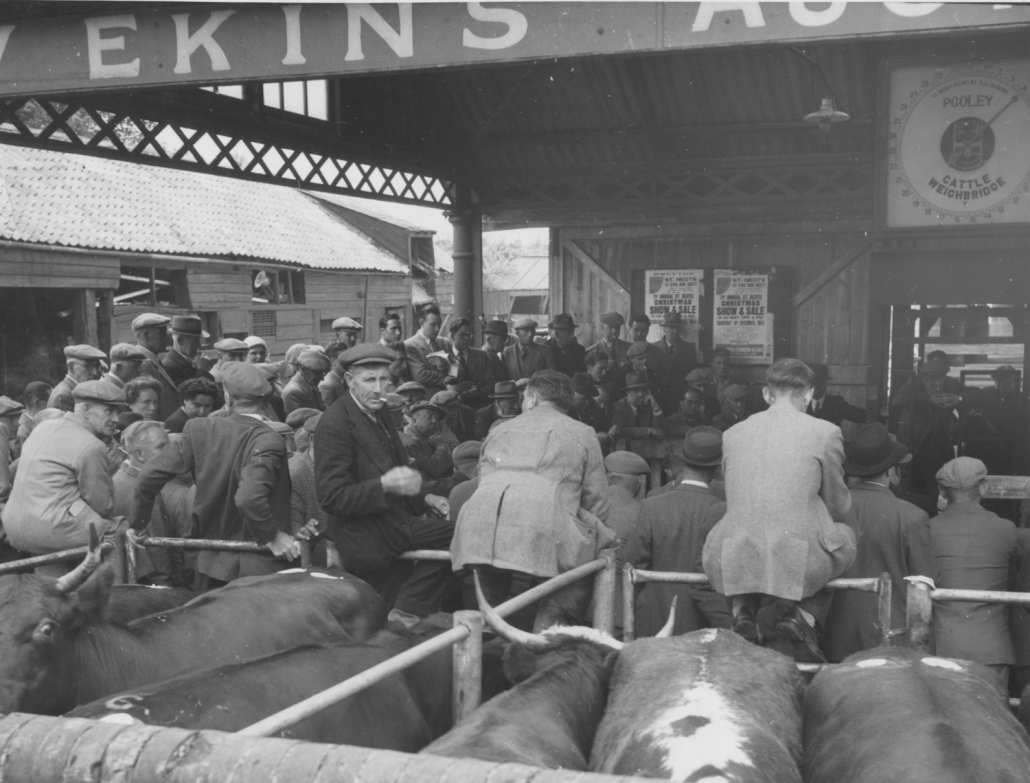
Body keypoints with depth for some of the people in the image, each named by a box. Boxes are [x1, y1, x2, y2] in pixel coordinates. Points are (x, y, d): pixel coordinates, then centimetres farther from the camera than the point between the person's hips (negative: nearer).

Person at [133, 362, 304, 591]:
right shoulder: (268, 441, -19)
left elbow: (149, 476, -3)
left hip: (210, 563, 5)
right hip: (257, 566, -5)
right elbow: (249, 499, -33)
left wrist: (138, 524, 10)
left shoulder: (200, 430, -3)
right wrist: (272, 536, -17)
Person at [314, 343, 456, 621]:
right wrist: (385, 485, -33)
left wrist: (423, 499, 4)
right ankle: (408, 613, -9)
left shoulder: (378, 415, 11)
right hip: (365, 533, -9)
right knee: (456, 534, -18)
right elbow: (332, 498, -22)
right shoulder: (334, 424, -17)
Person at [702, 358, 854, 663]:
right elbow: (838, 506, 11)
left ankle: (742, 608, 12)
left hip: (733, 564, 3)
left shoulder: (732, 433, 10)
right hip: (798, 564, -3)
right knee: (845, 536, 27)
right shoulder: (825, 432, 1)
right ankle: (804, 614, 8)